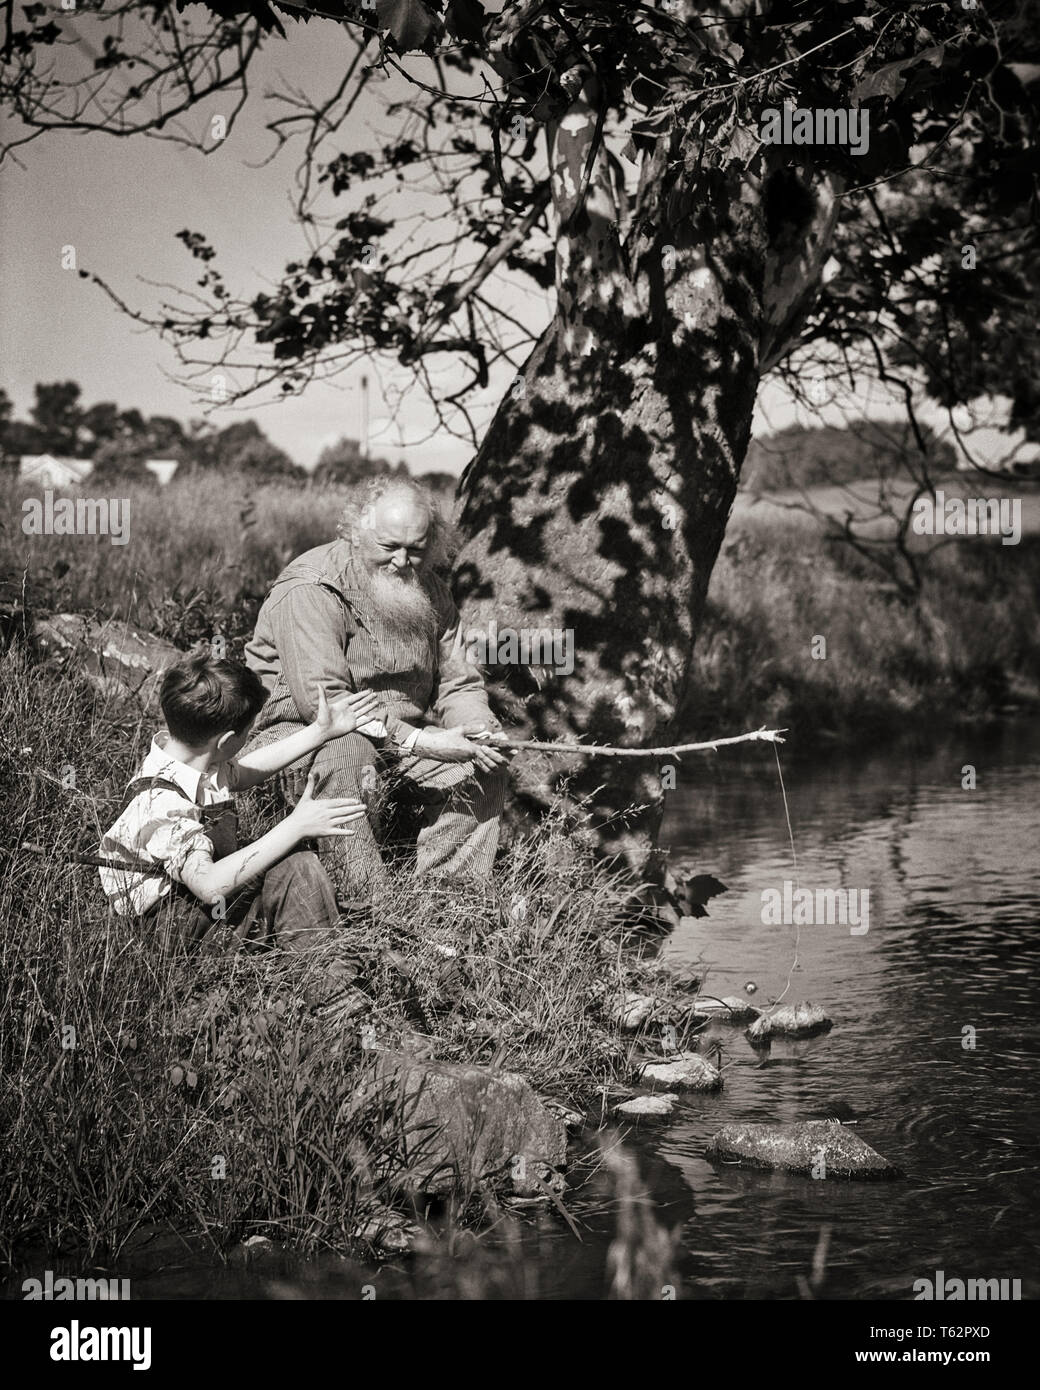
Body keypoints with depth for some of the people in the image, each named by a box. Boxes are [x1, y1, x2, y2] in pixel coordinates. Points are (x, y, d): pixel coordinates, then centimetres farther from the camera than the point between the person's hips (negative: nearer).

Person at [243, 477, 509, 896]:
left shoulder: (430, 591, 5)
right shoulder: (311, 590, -19)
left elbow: (459, 684, 9)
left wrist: (478, 726, -17)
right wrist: (418, 741, -31)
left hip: (405, 735, 7)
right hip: (301, 731, -7)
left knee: (485, 765, -9)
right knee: (343, 758, -38)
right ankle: (367, 906, -34)